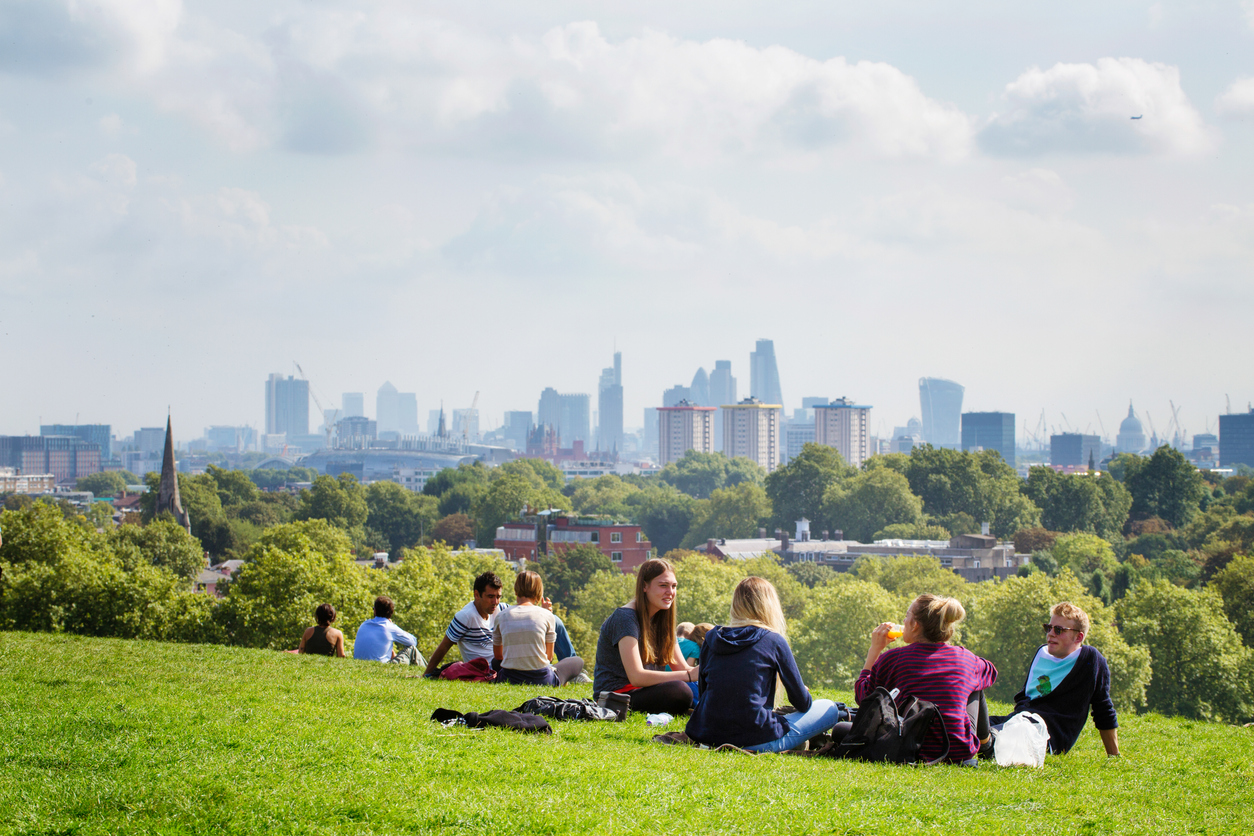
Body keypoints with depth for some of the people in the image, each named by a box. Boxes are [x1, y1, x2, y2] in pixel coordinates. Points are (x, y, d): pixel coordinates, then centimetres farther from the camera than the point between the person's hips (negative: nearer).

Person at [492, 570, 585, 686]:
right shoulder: (547, 615, 0)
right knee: (578, 661, 26)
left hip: (510, 679, 2)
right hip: (541, 679, -2)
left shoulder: (501, 616, 5)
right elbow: (549, 657, 10)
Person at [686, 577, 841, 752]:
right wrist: (806, 698, 29)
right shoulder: (774, 641, -3)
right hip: (756, 741, -6)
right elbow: (802, 703, 5)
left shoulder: (711, 639, 9)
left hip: (707, 737, 6)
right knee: (830, 708, 12)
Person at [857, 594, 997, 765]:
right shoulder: (965, 657, -1)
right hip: (961, 752, 2)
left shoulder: (892, 659, -6)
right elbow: (991, 673, 24)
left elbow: (863, 696, 8)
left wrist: (875, 650, 12)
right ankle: (984, 741, 44)